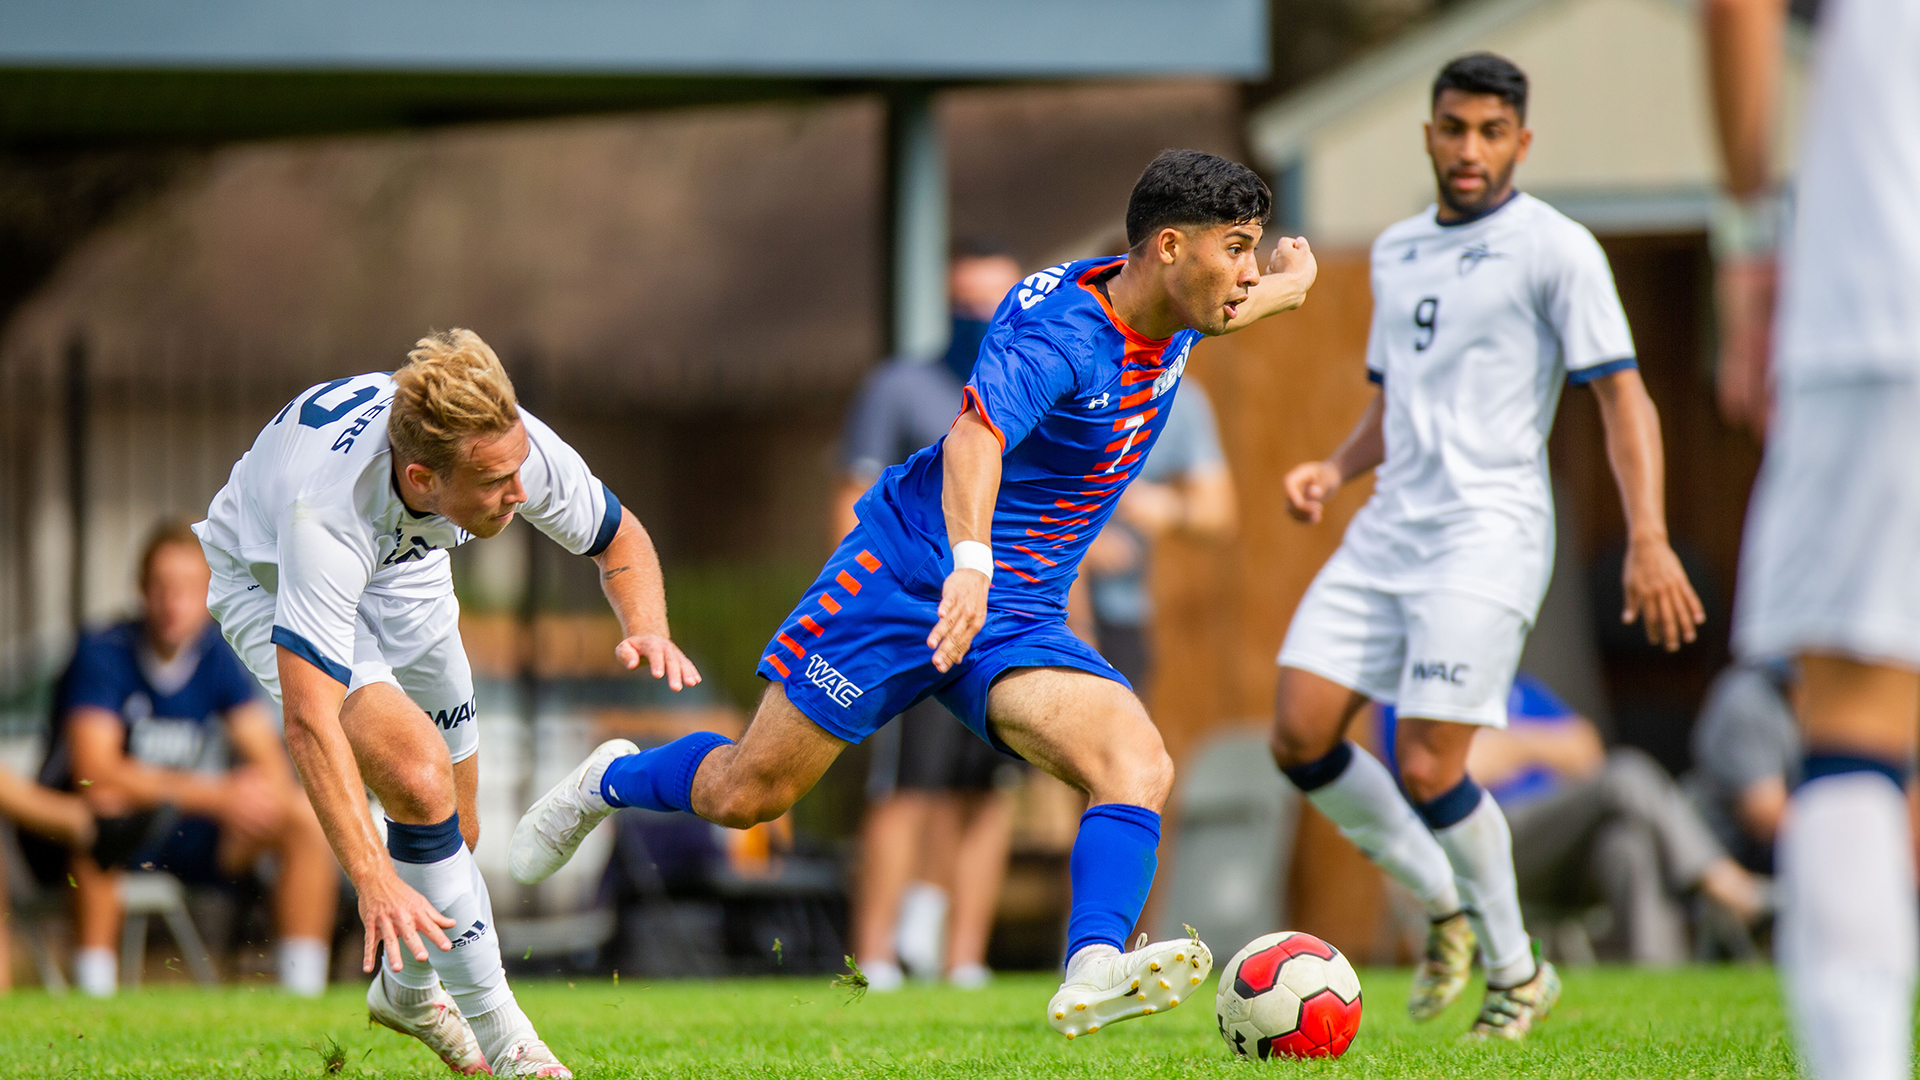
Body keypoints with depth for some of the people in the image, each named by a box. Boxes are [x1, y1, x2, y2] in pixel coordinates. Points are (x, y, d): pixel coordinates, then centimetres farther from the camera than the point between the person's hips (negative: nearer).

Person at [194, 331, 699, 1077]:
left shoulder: (512, 445, -32)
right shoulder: (328, 508, -47)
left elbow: (619, 538, -10)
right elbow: (309, 720, -48)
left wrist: (646, 629, -31)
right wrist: (373, 881, -55)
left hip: (400, 566, 5)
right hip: (269, 582, -5)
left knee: (455, 832, 11)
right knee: (419, 778, -25)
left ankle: (408, 989, 43)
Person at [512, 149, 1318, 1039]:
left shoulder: (1162, 315, 2)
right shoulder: (1054, 332, -24)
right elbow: (977, 433, -44)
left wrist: (1278, 291, 27)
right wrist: (969, 561, -59)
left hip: (1019, 623, 6)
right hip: (909, 574, -6)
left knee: (1140, 768, -22)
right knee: (747, 794, 2)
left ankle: (1092, 974, -39)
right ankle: (610, 783, 33)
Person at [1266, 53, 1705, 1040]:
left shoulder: (1554, 248, -4)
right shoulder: (1397, 252, 17)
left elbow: (1622, 395, -8)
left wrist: (1647, 540, -18)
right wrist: (1334, 469, 6)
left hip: (1487, 532, -7)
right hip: (1387, 529, 7)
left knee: (1427, 769, -14)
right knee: (1299, 736, -5)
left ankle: (1516, 972, 6)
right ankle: (1445, 908, 14)